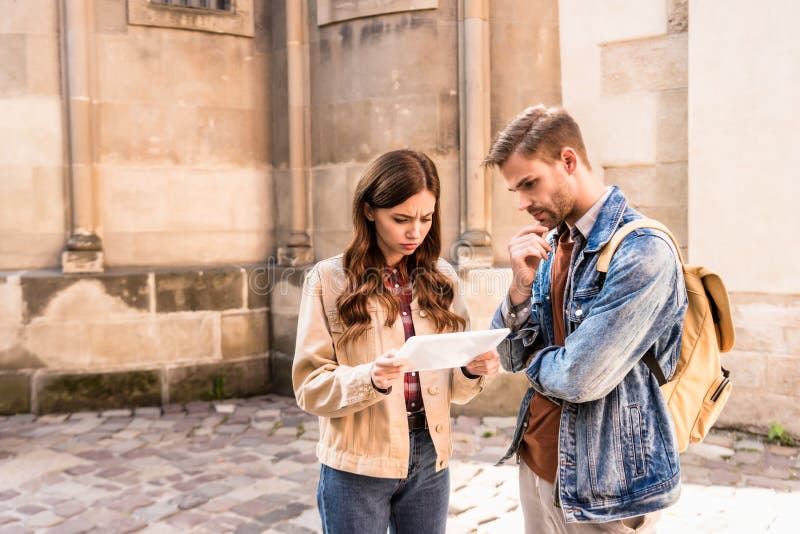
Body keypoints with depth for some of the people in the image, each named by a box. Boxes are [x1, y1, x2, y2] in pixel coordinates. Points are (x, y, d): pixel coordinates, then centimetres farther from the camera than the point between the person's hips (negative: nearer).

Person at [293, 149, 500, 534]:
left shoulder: (441, 278, 3)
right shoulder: (330, 279, -8)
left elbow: (452, 385, 6)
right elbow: (310, 387, -10)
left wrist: (473, 371, -14)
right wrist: (370, 379, -26)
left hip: (429, 458, 4)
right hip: (358, 466, -3)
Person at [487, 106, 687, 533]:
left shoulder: (643, 251, -21)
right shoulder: (549, 244, 3)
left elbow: (579, 379, -25)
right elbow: (510, 358, 3)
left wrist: (536, 361, -5)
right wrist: (521, 285, -13)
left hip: (605, 491, -7)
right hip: (538, 464, 7)